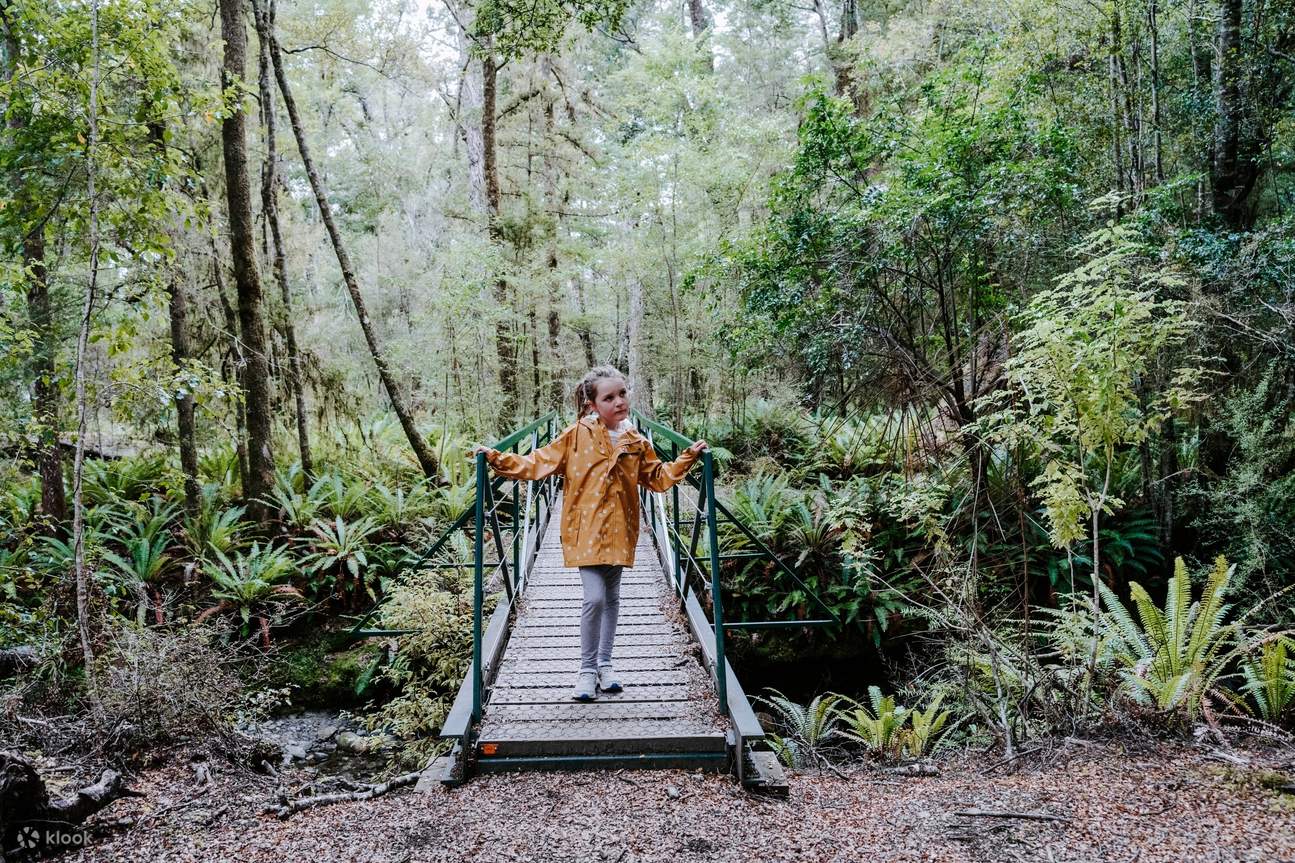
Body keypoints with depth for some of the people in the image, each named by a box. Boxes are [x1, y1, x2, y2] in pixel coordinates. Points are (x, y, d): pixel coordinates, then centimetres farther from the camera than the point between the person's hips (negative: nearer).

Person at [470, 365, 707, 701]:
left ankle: (604, 664, 29)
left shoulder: (637, 443, 5)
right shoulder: (577, 435, -5)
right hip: (586, 530, -4)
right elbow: (537, 464, -2)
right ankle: (587, 668, 6)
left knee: (612, 598, 14)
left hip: (618, 531, 4)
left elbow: (658, 477, 18)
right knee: (594, 598, -12)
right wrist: (496, 458, -8)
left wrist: (688, 457, 9)